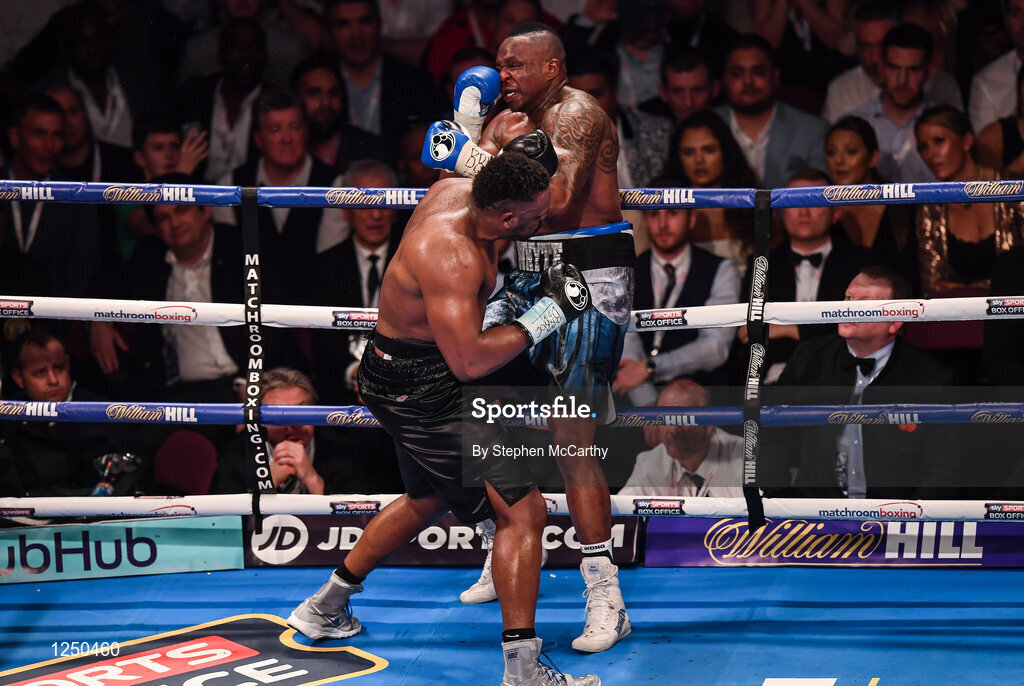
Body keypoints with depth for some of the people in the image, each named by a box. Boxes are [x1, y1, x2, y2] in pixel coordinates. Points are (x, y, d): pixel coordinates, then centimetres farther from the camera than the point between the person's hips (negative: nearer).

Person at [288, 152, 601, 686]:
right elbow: (469, 362, -32)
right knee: (523, 510, -10)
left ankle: (324, 608, 44)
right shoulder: (450, 256, -31)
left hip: (398, 376, 11)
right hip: (423, 393, -11)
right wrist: (546, 315, -25)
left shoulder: (456, 191, -4)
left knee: (428, 498, 31)